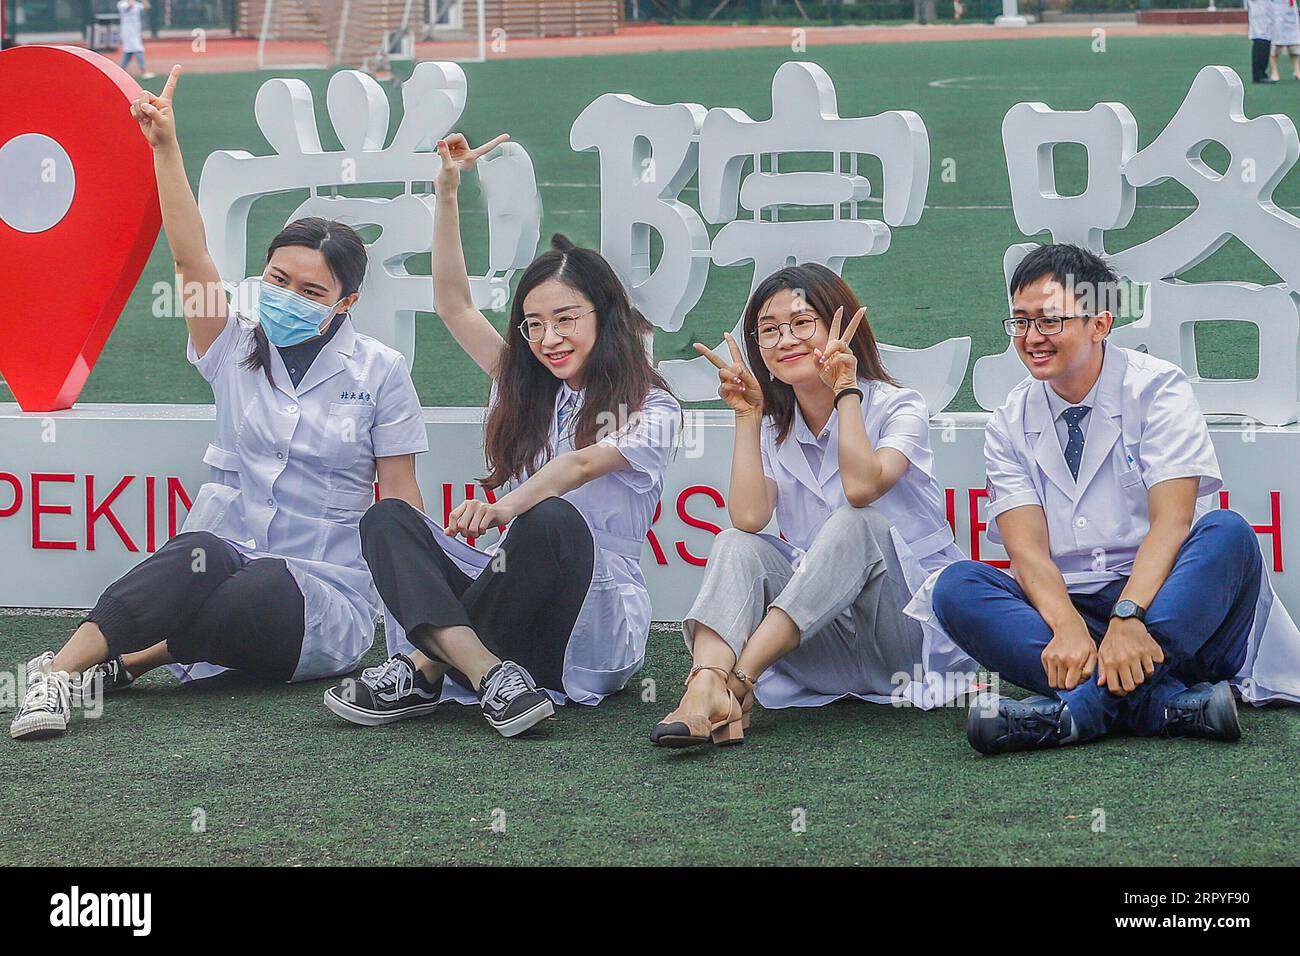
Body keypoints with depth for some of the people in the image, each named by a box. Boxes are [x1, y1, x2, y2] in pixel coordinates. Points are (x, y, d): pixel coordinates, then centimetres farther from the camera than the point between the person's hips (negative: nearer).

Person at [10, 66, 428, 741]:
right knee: (200, 556, -38)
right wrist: (165, 148, -13)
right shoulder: (235, 350, 11)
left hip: (325, 597, -1)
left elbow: (400, 499, 5)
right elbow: (190, 257, -3)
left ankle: (123, 663, -41)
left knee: (255, 594, -40)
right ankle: (59, 671, -48)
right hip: (226, 554, 2)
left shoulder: (379, 372, 5)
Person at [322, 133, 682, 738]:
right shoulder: (525, 392, 21)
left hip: (598, 621, -6)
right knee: (386, 519, -17)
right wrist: (447, 193, 9)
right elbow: (453, 306, 18)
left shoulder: (652, 410, 1)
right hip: (513, 599, 6)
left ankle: (425, 668, -31)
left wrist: (509, 505, -40)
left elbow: (584, 463, -20)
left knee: (551, 521, -37)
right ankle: (489, 674, -42)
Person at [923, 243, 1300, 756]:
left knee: (1228, 533, -31)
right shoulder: (1010, 424, 6)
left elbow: (1172, 521, -15)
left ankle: (1079, 708, -42)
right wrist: (1068, 628, -29)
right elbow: (1027, 547, -7)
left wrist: (1128, 617, -33)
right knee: (955, 587, -24)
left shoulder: (1156, 388, -2)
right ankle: (1168, 703, -37)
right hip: (1065, 604, 2)